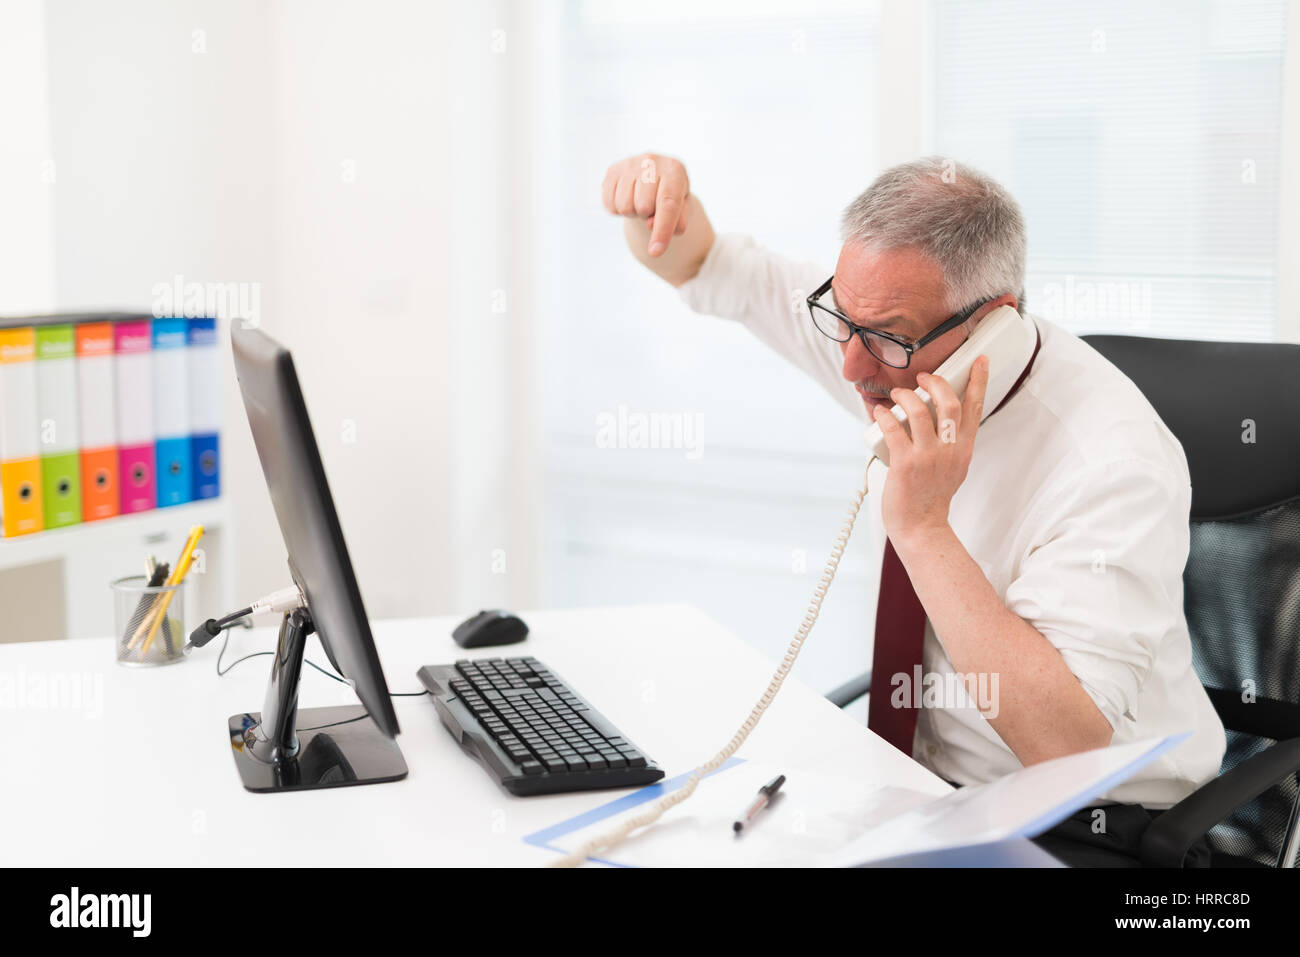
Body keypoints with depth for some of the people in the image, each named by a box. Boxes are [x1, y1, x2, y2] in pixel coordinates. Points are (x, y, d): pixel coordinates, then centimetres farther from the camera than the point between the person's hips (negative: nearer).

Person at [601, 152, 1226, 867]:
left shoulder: (1111, 462, -27)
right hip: (913, 783, 6)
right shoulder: (901, 331, -7)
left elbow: (1068, 744, -32)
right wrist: (658, 196, -18)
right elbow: (705, 266, 5)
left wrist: (925, 526, -34)